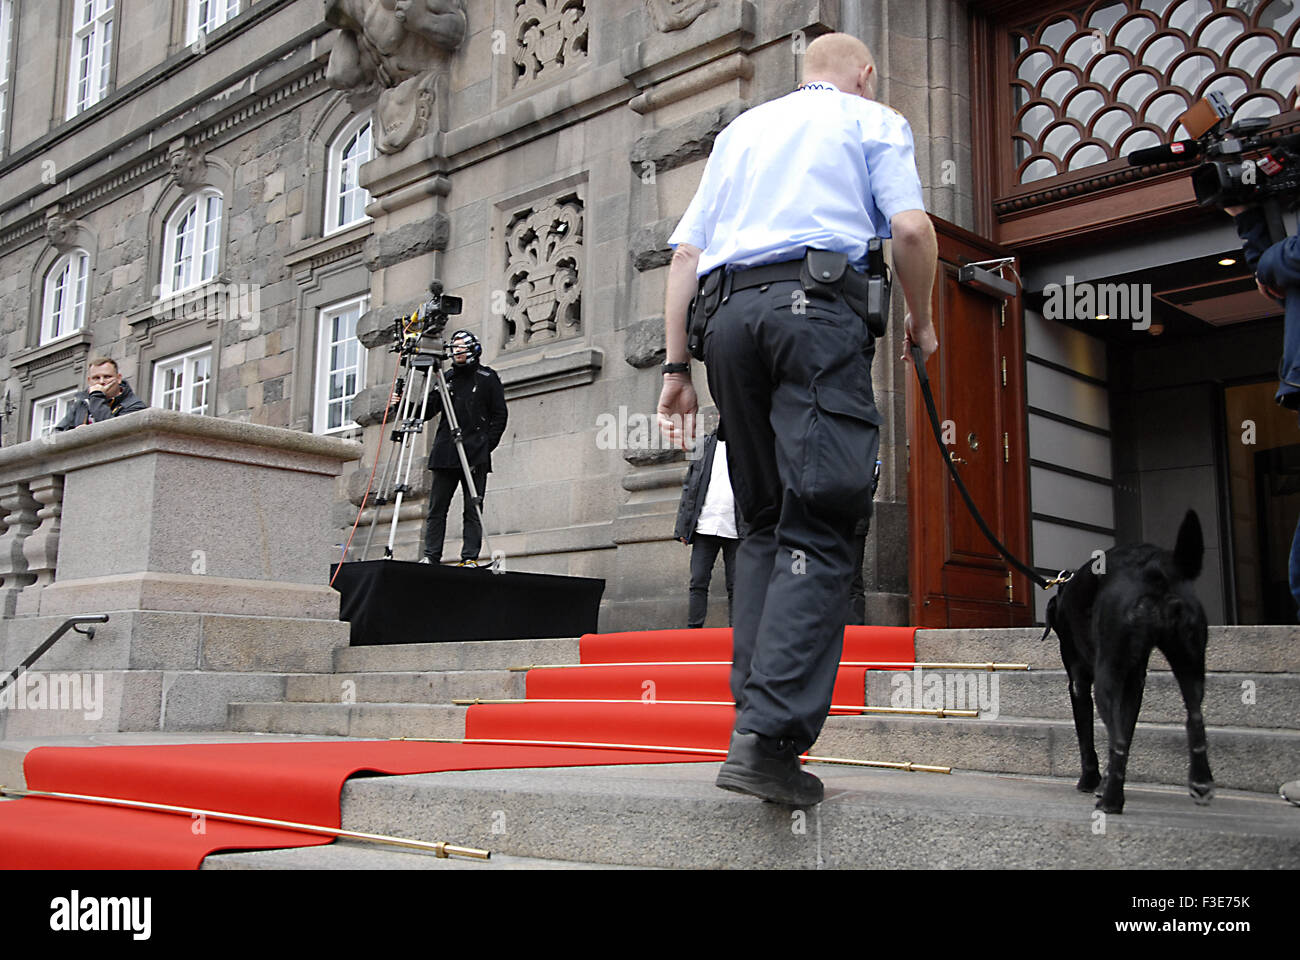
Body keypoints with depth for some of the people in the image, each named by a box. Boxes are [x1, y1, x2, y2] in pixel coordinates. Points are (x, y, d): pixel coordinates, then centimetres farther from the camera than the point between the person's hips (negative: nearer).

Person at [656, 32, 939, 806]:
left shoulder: (740, 129, 30)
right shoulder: (874, 121, 17)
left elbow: (685, 254, 20)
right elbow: (911, 228, -1)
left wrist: (678, 366, 18)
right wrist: (921, 321, 15)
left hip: (728, 314, 5)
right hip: (817, 307, -5)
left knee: (766, 522, 12)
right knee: (818, 530, -11)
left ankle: (756, 708, 4)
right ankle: (769, 736, -22)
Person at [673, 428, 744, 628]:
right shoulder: (706, 444, 13)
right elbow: (689, 485, 12)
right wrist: (684, 527, 5)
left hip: (735, 530, -2)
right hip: (705, 527, 2)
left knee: (736, 586, 0)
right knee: (698, 583, -1)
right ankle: (693, 630, 3)